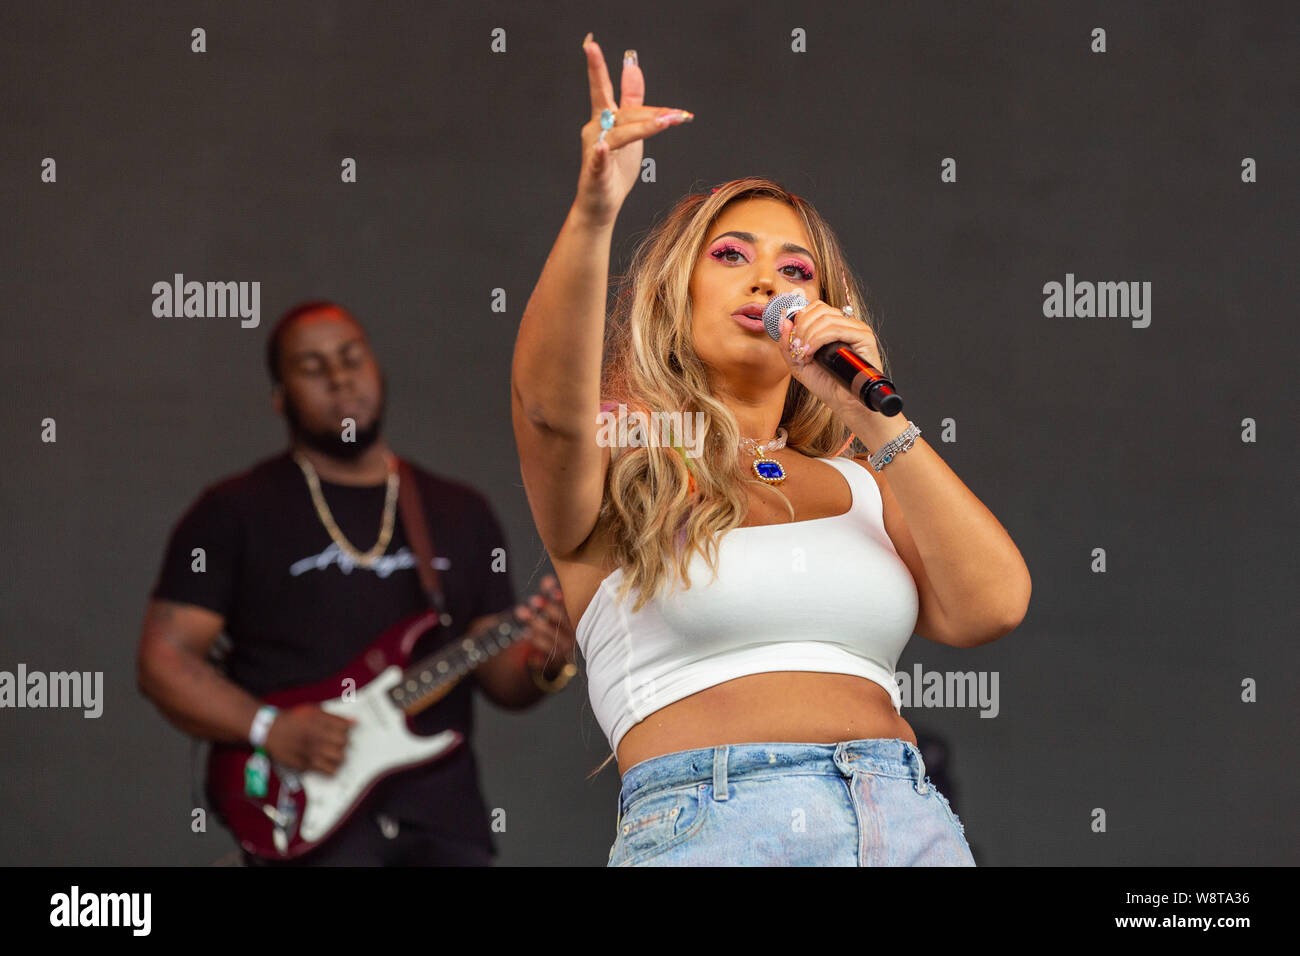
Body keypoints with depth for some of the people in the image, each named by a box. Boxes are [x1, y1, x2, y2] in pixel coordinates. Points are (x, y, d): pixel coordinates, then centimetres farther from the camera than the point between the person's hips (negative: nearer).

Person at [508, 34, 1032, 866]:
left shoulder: (861, 488, 20)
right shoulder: (623, 469, 10)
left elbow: (992, 607, 4)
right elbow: (549, 399, -13)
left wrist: (871, 412, 3)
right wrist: (593, 213, -28)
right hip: (705, 825, -3)